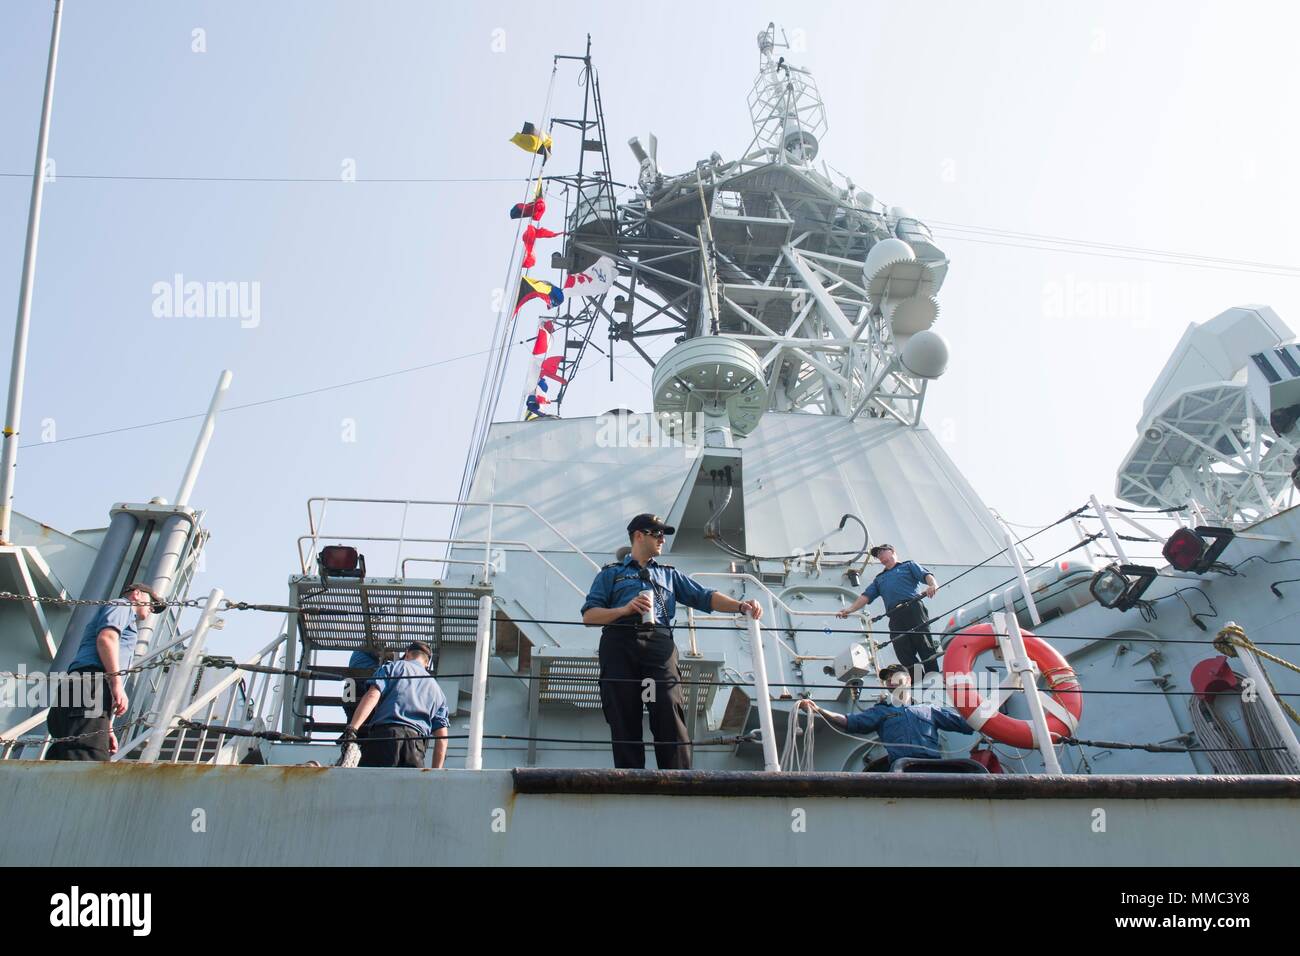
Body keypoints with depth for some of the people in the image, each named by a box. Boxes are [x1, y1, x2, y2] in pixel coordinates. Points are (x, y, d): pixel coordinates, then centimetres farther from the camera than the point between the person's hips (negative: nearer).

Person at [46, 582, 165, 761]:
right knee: (85, 759, -28)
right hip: (90, 687, -9)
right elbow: (106, 637, -7)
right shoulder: (122, 605, 16)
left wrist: (108, 729, 26)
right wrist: (117, 684, -18)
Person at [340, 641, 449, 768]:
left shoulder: (393, 667, 18)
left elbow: (372, 695, -2)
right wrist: (435, 772, 18)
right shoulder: (436, 688, 28)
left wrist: (352, 728, -10)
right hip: (416, 743, 3)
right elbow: (441, 735, 19)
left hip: (384, 734, -3)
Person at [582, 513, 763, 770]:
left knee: (671, 718, -15)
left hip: (660, 645, 1)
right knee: (624, 726, -5)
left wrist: (740, 606, 0)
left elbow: (705, 597, 18)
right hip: (620, 646, -1)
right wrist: (625, 609, -6)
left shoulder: (670, 574, 32)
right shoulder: (611, 573, 23)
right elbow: (589, 616, 11)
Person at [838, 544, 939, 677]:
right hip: (895, 618, 4)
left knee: (925, 646, -13)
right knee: (905, 656, -6)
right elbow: (865, 596, 21)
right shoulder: (879, 579, 33)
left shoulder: (908, 566, 21)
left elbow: (926, 575, 4)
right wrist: (849, 609, 5)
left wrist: (933, 585, -20)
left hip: (913, 609, -4)